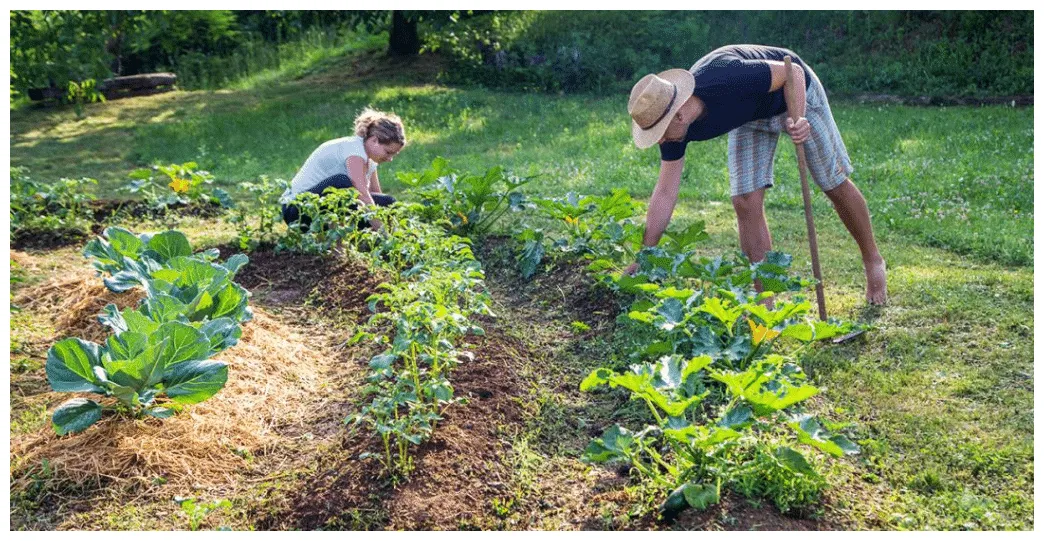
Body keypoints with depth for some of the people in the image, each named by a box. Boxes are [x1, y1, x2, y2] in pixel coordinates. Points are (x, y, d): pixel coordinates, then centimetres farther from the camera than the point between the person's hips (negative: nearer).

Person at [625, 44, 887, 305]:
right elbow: (665, 192, -17)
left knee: (835, 186, 5)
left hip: (795, 94, -4)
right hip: (749, 115, 4)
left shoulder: (727, 80, -42)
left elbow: (793, 71, -27)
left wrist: (797, 120, -44)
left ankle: (873, 262, 29)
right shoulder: (675, 126, -23)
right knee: (746, 202, -8)